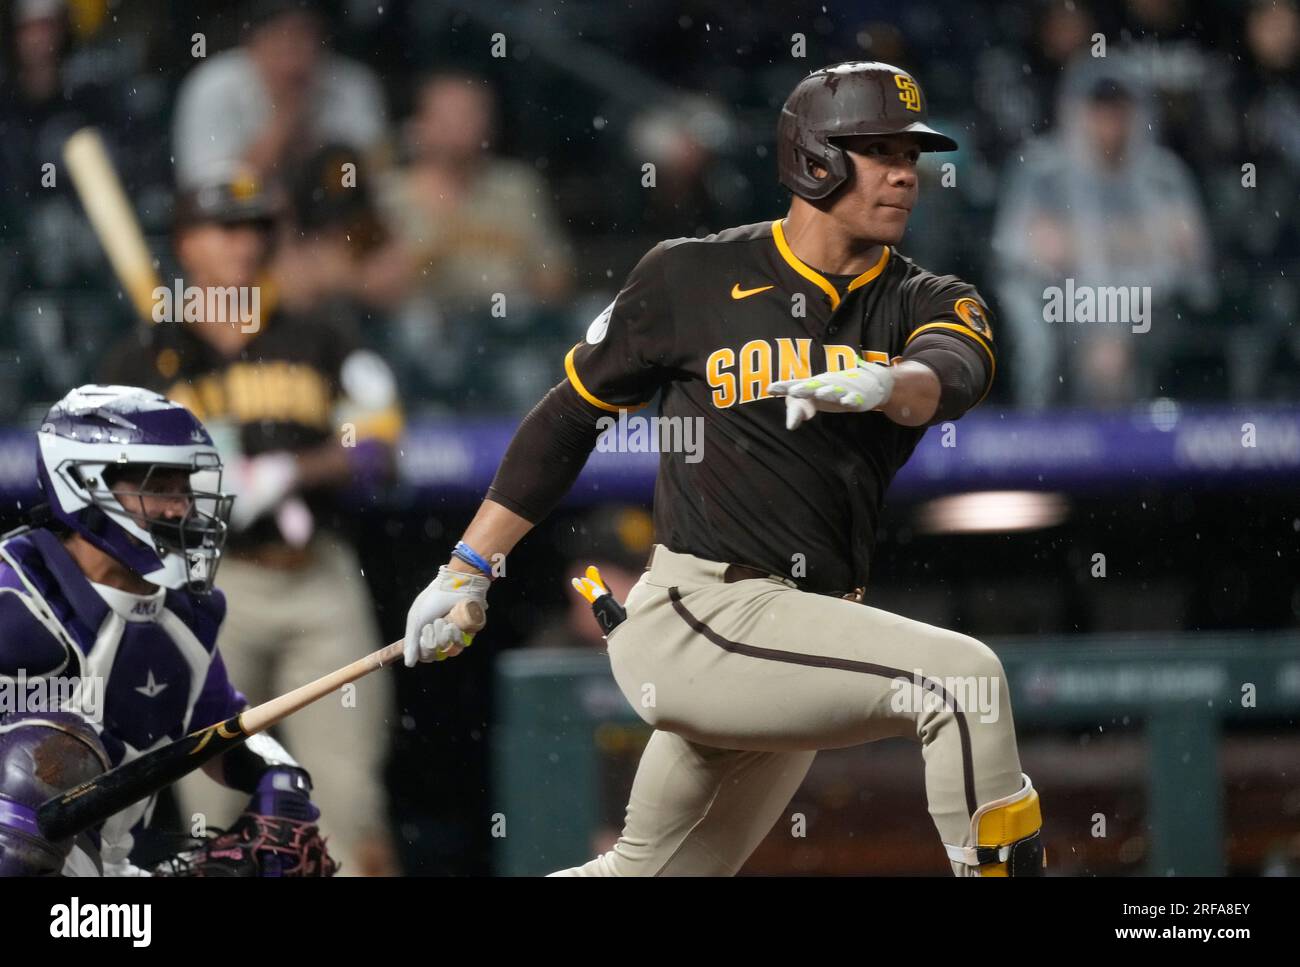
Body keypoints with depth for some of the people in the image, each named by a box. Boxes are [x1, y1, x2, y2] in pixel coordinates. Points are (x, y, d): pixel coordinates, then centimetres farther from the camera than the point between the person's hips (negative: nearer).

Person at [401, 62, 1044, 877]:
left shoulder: (927, 303, 7)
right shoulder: (692, 279, 0)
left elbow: (957, 375, -17)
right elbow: (572, 414, 10)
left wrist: (882, 384, -41)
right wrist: (470, 569, 9)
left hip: (807, 644, 5)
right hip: (696, 618, -5)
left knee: (650, 871, 17)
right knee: (962, 677, -23)